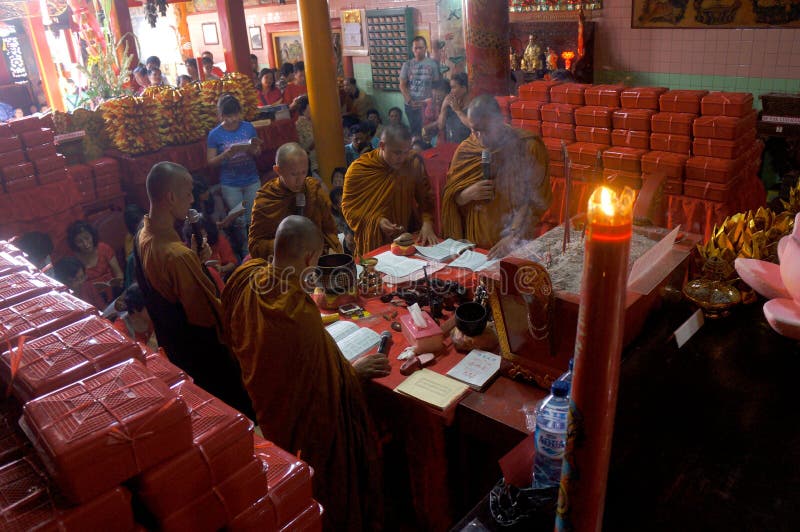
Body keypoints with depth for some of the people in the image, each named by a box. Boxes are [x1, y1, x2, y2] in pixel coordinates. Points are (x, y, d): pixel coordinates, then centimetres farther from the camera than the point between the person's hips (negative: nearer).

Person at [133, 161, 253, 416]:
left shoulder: (142, 237, -5)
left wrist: (196, 259, -3)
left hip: (171, 345, 9)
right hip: (205, 354, -9)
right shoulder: (177, 255, -34)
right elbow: (210, 313, -26)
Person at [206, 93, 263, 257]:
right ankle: (245, 252, 23)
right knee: (239, 222, 8)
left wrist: (254, 149, -18)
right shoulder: (215, 134, -7)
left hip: (252, 181, 2)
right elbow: (211, 162, -6)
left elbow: (258, 153, 6)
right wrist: (227, 154, -24)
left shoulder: (248, 127, -2)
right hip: (230, 185, -1)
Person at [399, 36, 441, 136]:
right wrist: (410, 101, -6)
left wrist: (429, 101, -10)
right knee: (414, 131, 1)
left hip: (427, 105, -2)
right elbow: (402, 85, 5)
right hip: (411, 105, 2)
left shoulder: (433, 64, 2)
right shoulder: (407, 64, 7)